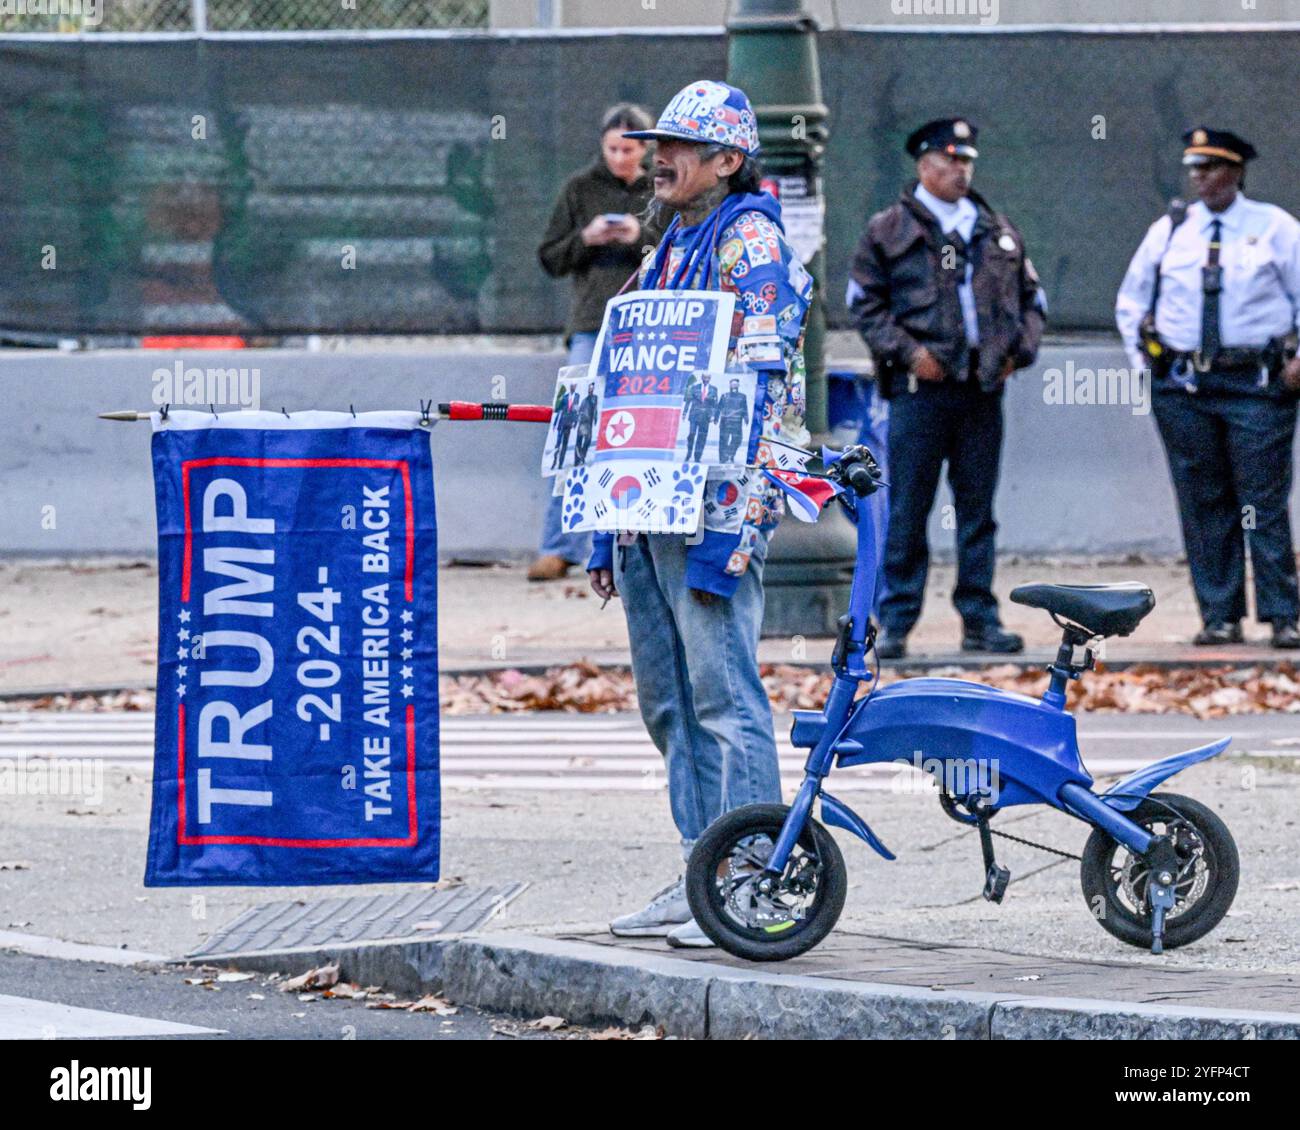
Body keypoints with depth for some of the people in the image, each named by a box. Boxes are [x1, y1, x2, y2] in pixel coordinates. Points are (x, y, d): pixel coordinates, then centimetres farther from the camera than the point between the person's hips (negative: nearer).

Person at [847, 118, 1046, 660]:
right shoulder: (889, 230, 3)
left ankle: (980, 619, 12)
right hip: (920, 386, -4)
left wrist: (1020, 349, 5)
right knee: (908, 509, -2)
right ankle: (896, 622, 2)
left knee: (978, 508, 7)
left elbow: (1031, 298, 22)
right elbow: (864, 302, 0)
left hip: (984, 388, 4)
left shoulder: (999, 232, 17)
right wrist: (907, 351, -11)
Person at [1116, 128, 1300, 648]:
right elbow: (1131, 301, 21)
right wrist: (1143, 358, 9)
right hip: (1183, 387, 3)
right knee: (1203, 506, 2)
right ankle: (1219, 617, 6)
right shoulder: (1168, 231, 10)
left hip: (1257, 384, -3)